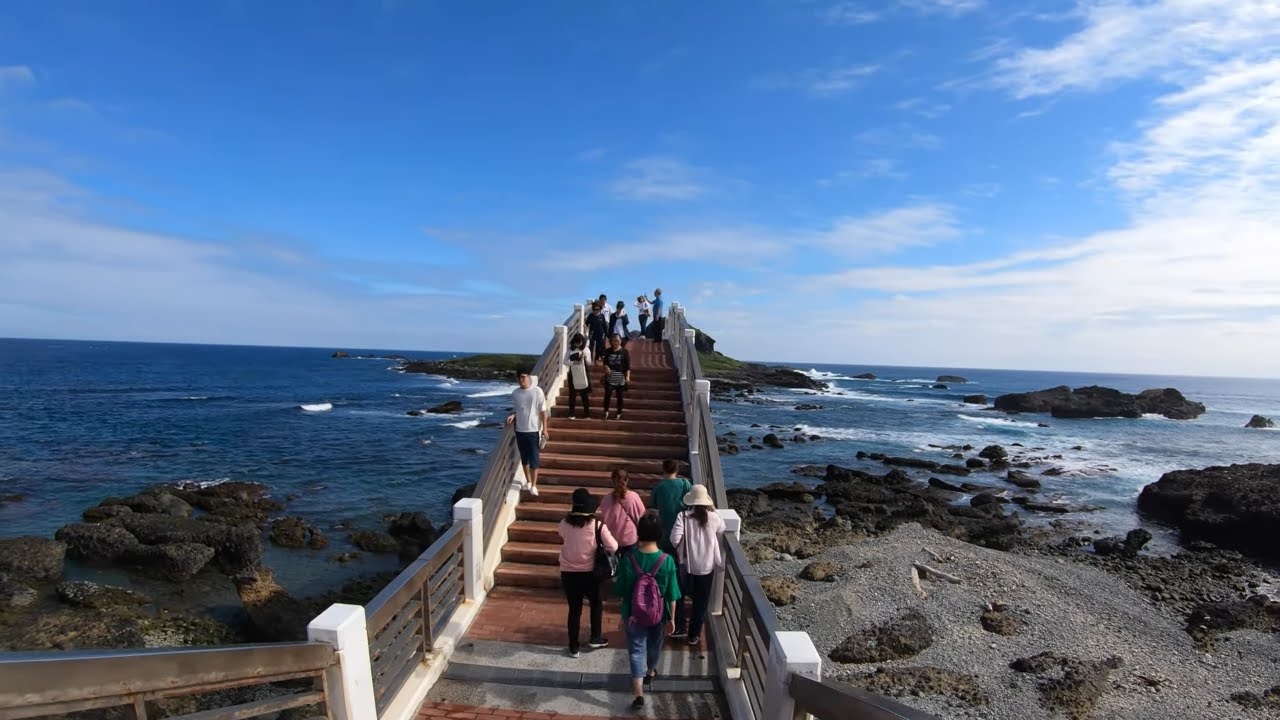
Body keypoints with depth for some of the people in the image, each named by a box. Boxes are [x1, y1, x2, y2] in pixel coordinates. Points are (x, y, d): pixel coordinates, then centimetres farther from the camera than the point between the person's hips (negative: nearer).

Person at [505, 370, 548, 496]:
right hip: (520, 430, 4)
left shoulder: (537, 391, -10)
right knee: (524, 458, 14)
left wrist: (544, 429, -9)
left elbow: (543, 411, -7)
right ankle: (528, 481, 30)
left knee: (534, 459, -1)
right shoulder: (515, 393, 3)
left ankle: (534, 485, 8)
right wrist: (513, 415, -5)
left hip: (534, 430, -4)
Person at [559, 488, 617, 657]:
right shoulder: (597, 525, -18)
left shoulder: (565, 524, -11)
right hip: (589, 574, -2)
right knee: (596, 604, 24)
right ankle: (595, 638, 36)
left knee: (574, 609, 17)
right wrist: (599, 543, 1)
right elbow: (613, 547, -17)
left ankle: (573, 647, 26)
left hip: (568, 573, 2)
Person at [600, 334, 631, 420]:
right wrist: (606, 367, -9)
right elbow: (605, 362, 14)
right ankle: (606, 412, 6)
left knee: (619, 396, 6)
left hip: (620, 377, -2)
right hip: (610, 377, 2)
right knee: (607, 394, -10)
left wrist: (627, 377, -16)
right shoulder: (608, 351, 5)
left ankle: (619, 413, 18)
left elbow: (628, 366, -6)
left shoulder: (624, 351, -4)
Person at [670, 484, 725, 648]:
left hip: (688, 565, 0)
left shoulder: (684, 516, -15)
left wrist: (680, 549, -2)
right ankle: (694, 634, 22)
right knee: (702, 600, 15)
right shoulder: (714, 517, -10)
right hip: (707, 566, 0)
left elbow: (675, 539, -21)